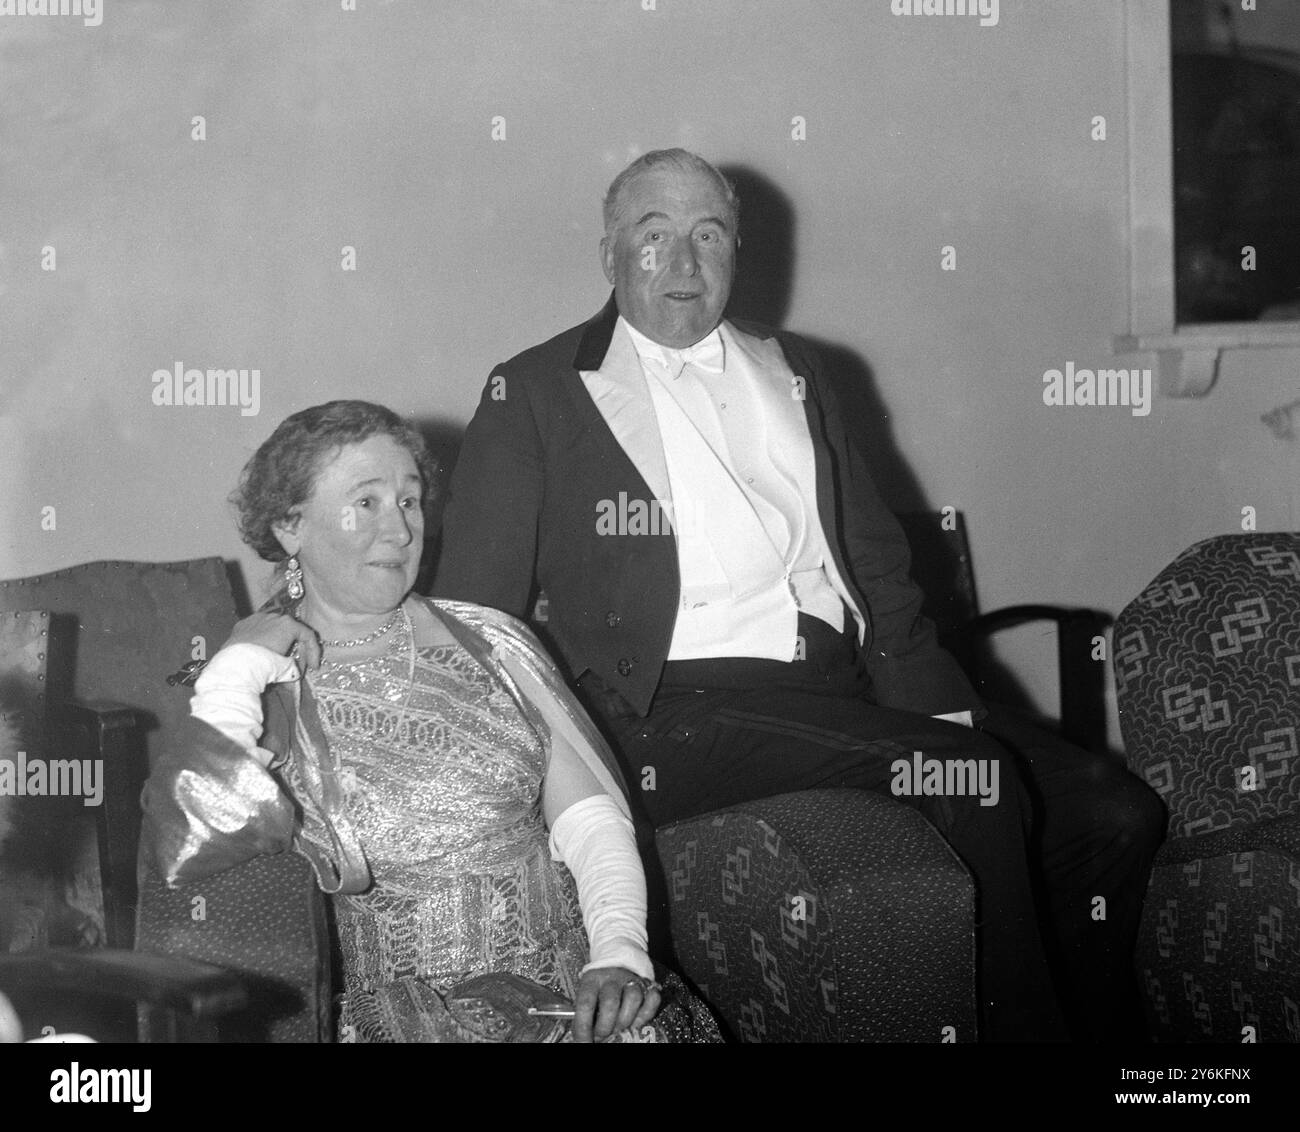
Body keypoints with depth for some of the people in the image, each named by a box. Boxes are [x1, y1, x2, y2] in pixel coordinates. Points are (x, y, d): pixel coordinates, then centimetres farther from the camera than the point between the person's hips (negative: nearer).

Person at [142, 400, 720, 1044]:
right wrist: (238, 671, -7)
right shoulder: (258, 691, 5)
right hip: (401, 1008, -3)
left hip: (572, 985, 3)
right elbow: (185, 851, -15)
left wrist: (620, 952, -10)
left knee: (661, 1024, -25)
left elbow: (591, 815, 6)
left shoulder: (489, 642, 14)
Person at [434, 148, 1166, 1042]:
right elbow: (473, 617, 1)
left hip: (849, 681, 6)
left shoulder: (793, 369, 22)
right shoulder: (536, 393, 6)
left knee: (1114, 814, -12)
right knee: (974, 780, -28)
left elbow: (878, 562, 19)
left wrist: (939, 702, 1)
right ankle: (1022, 1022, -13)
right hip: (681, 709, -6)